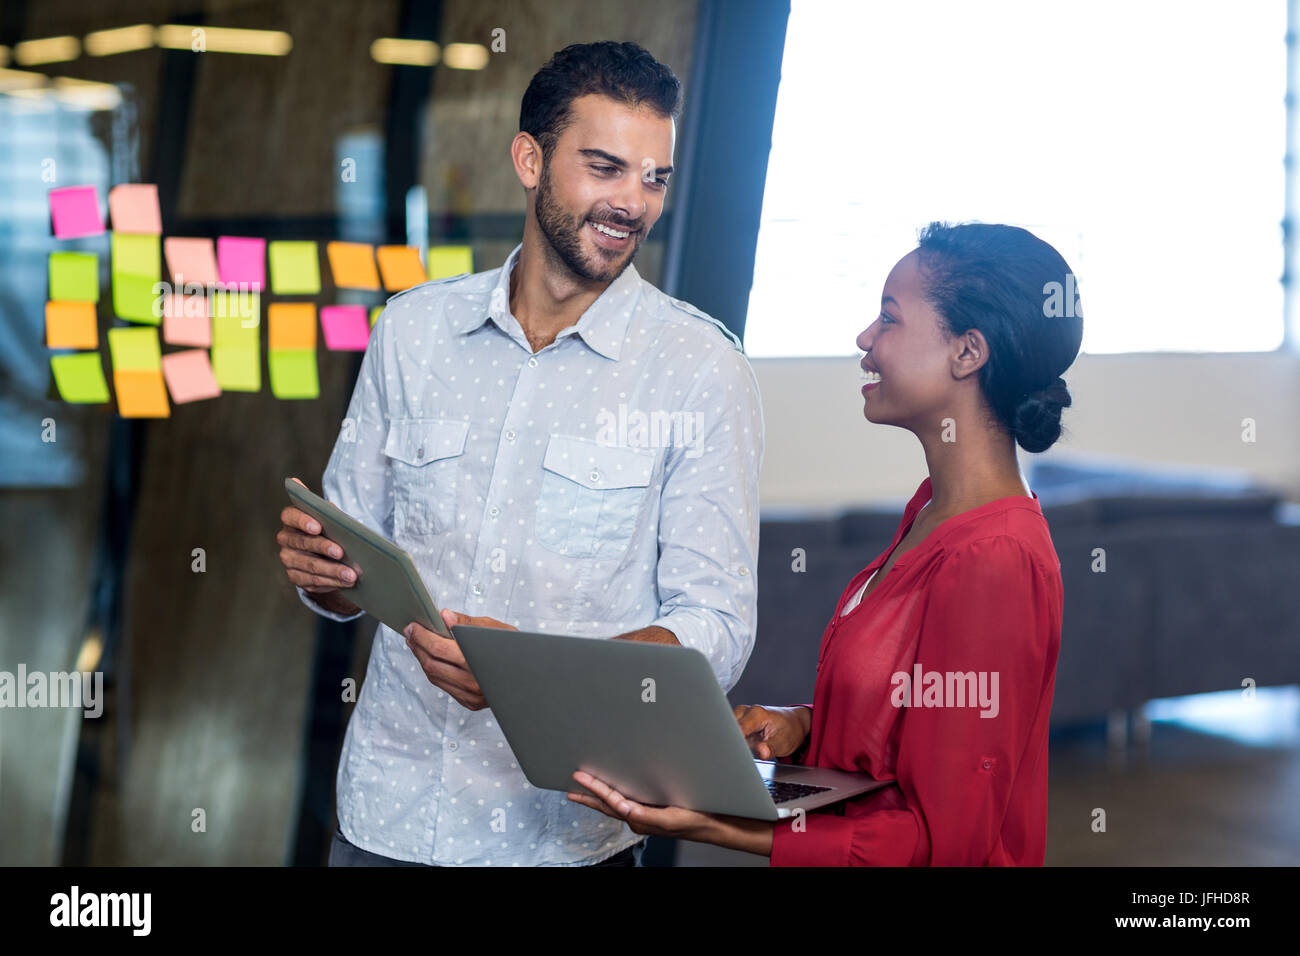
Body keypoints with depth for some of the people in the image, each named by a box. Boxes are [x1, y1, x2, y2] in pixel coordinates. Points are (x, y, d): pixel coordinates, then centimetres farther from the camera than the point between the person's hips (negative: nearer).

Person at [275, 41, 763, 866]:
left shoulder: (701, 367, -7)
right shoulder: (415, 327, 3)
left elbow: (716, 629, -12)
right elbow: (351, 573, 10)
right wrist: (319, 569, -13)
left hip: (568, 831, -3)